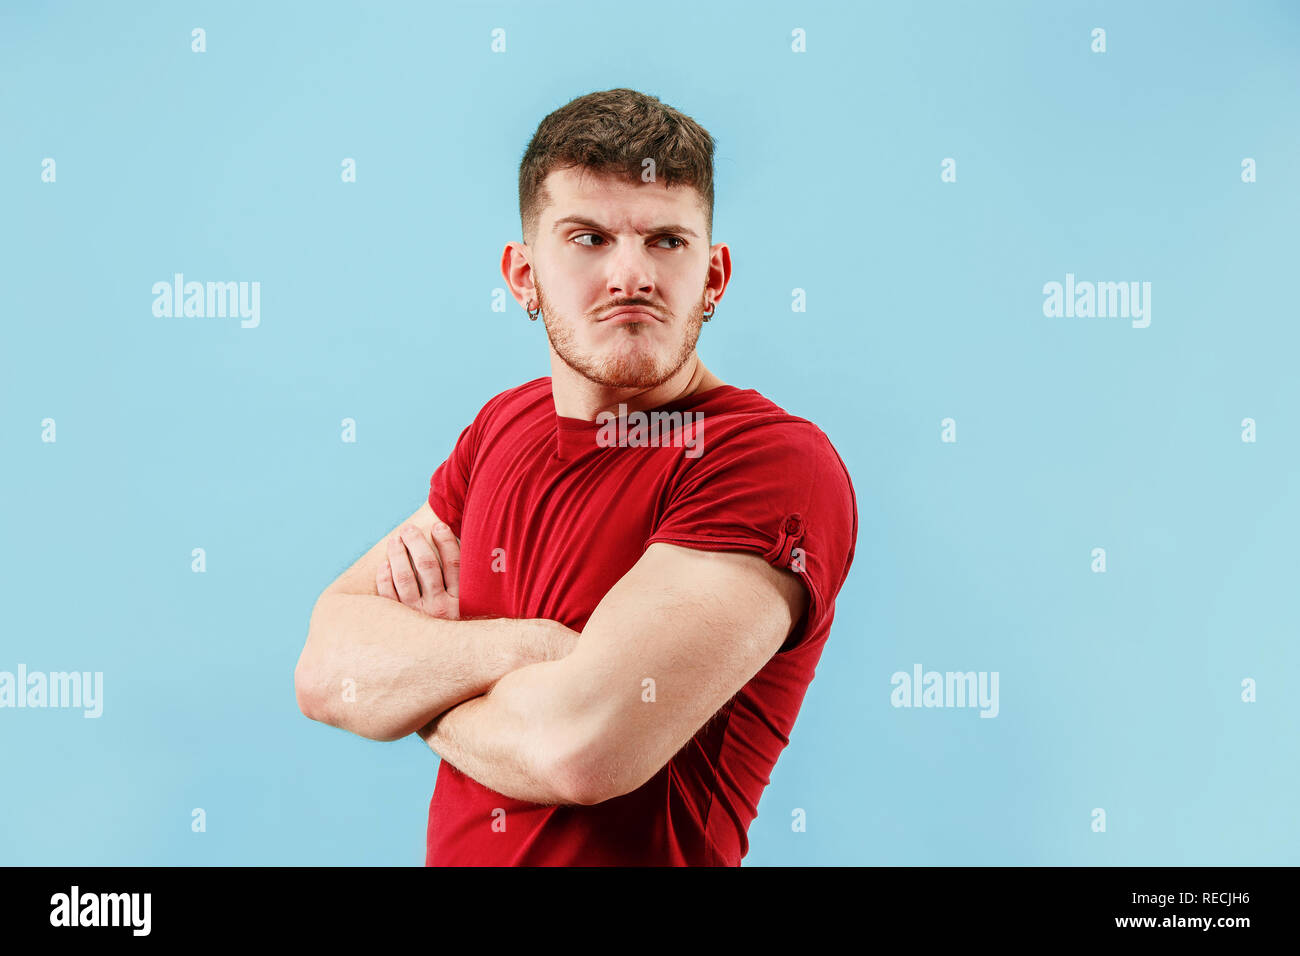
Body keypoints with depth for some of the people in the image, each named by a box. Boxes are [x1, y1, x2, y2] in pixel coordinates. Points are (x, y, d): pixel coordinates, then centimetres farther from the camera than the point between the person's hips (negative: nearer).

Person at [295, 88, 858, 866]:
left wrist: (417, 679, -11)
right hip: (455, 849, 6)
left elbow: (584, 743, -30)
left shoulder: (779, 462, -21)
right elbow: (324, 668, -7)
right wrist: (518, 648, -24)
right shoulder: (502, 427, 0)